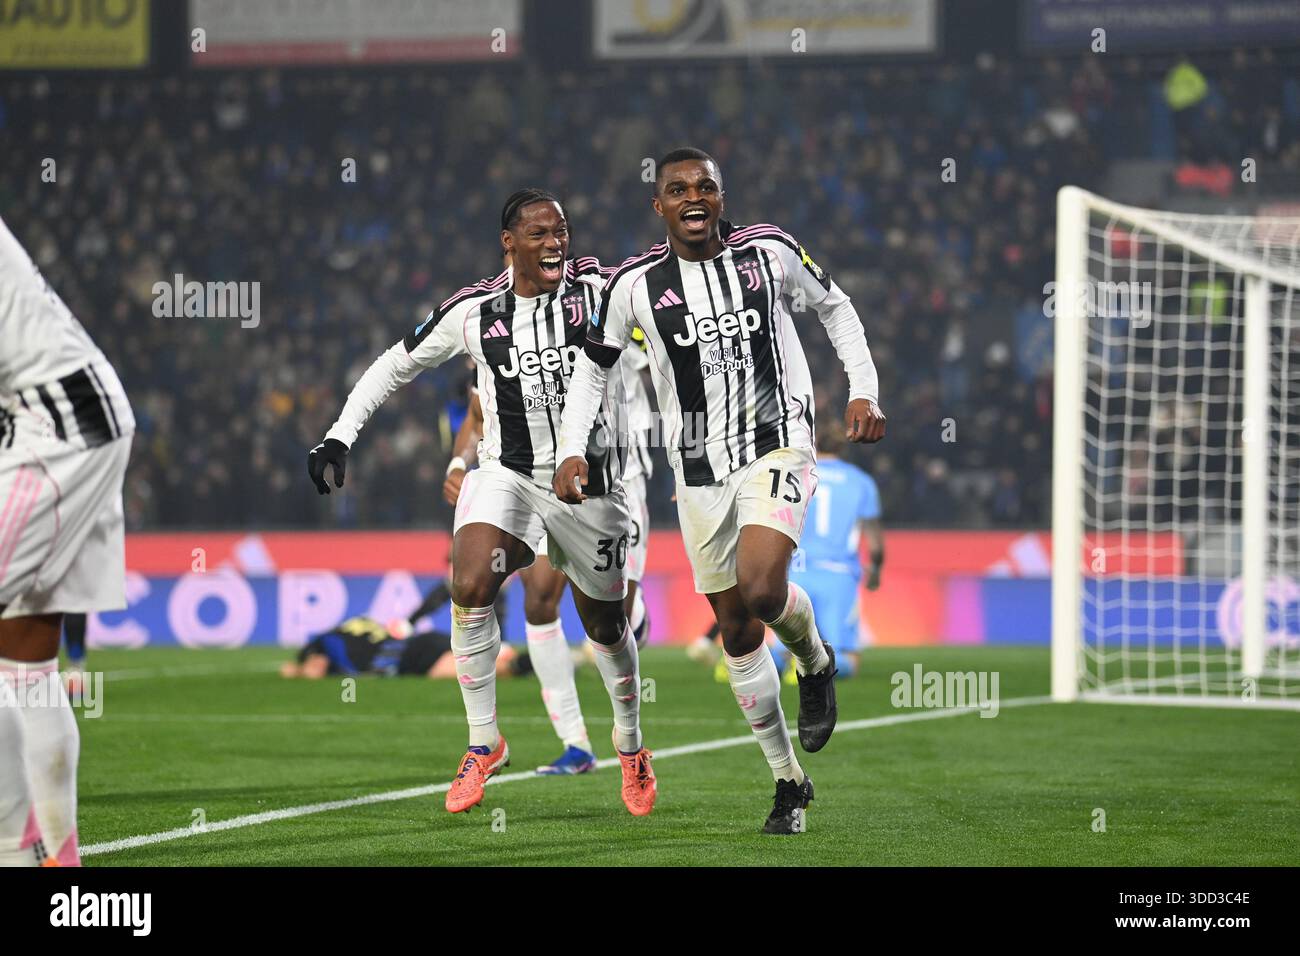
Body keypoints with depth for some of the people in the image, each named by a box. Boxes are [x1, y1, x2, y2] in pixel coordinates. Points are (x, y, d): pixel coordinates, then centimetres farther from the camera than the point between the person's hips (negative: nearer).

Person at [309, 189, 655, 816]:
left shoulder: (596, 291, -7)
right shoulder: (473, 311, -2)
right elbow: (396, 366, 9)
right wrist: (339, 436, 4)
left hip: (587, 481, 0)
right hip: (507, 475, 0)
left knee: (604, 624, 11)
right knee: (470, 589, -24)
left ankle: (631, 747, 37)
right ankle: (484, 742, -10)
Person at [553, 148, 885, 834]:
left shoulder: (768, 252, -5)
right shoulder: (636, 283, -4)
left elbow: (835, 308, 11)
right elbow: (593, 367, 9)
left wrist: (863, 393, 2)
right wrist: (571, 451, -2)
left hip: (777, 446, -2)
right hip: (700, 468, 2)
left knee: (761, 589, -26)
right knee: (737, 631, 5)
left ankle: (815, 661, 9)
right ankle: (789, 781, 19)